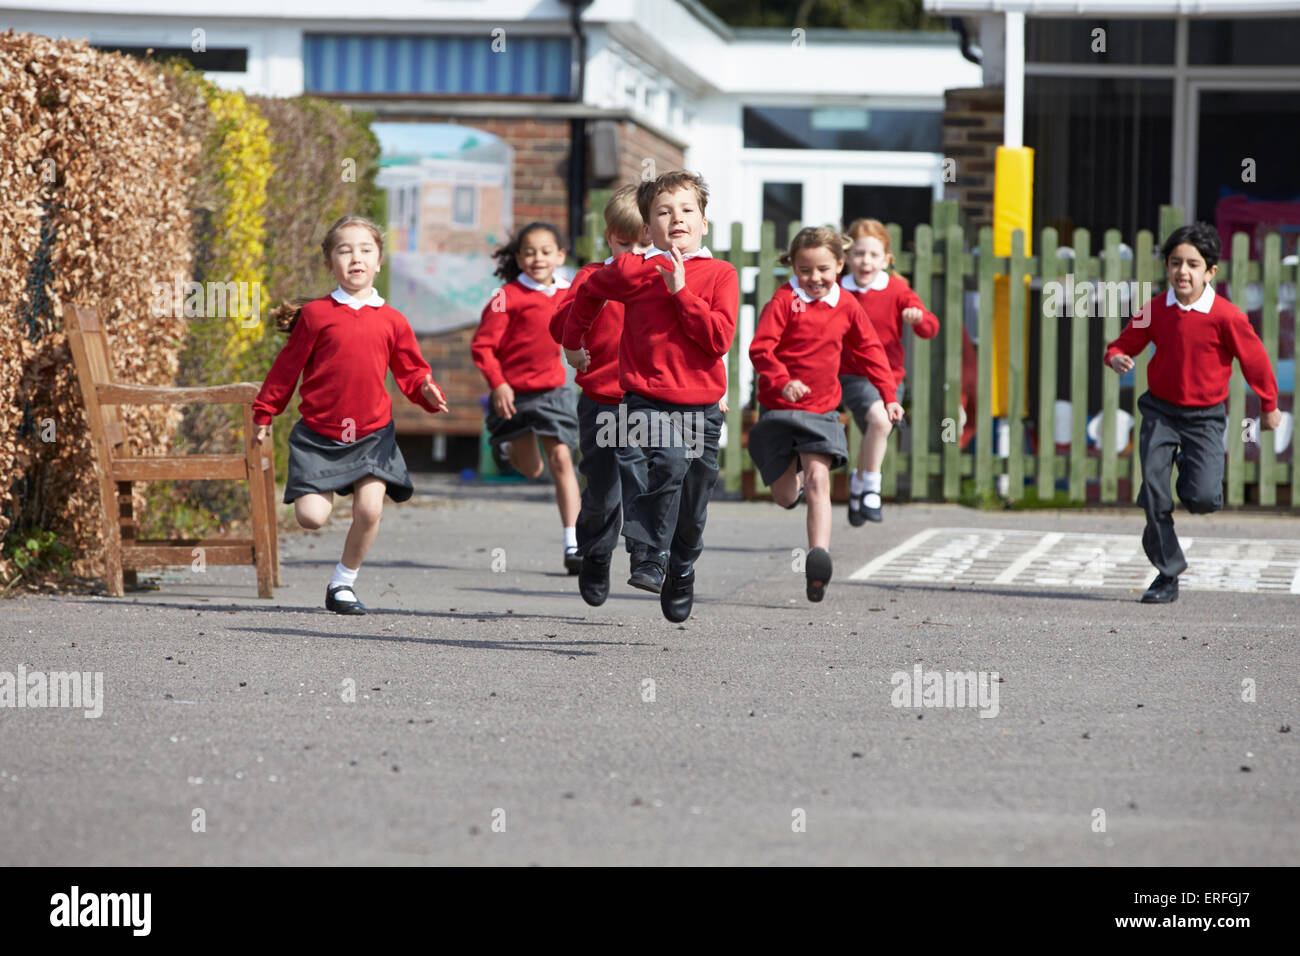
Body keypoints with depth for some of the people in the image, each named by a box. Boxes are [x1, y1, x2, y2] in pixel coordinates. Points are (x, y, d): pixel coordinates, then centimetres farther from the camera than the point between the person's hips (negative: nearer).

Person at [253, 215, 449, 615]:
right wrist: (264, 413, 7)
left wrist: (428, 392, -11)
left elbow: (411, 372, 10)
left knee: (369, 510, -13)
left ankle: (344, 582, 9)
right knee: (310, 516, -10)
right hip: (319, 434, -1)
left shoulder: (391, 321, 4)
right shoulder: (316, 314, -3)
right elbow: (287, 367, 4)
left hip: (372, 434, 1)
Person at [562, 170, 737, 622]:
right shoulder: (632, 270, 1)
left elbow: (719, 339, -12)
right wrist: (573, 343, 31)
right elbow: (590, 292, 22)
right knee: (669, 461, -30)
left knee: (692, 504, 10)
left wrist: (681, 291, -16)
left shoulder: (720, 275, 1)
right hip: (647, 395, -2)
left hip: (701, 402, 2)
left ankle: (681, 572, 34)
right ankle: (649, 555, -25)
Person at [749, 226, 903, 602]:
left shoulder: (847, 306, 4)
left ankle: (819, 555, -23)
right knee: (785, 496, 6)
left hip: (822, 411, 1)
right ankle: (796, 476, 44)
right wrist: (782, 382, -31)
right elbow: (760, 348, -16)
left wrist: (888, 397, 8)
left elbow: (870, 352, 14)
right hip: (779, 409, -1)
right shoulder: (784, 301, -8)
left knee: (818, 480, -17)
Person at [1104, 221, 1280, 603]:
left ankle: (1192, 469, 26)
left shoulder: (1225, 316, -15)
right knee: (1153, 493, -8)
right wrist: (1116, 357, -17)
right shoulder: (1155, 310, -5)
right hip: (1160, 410, 2)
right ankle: (1167, 575, 5)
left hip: (1204, 416, -2)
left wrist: (1269, 406, 8)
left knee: (1201, 497, -14)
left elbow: (1254, 359, -3)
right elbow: (1125, 342, 8)